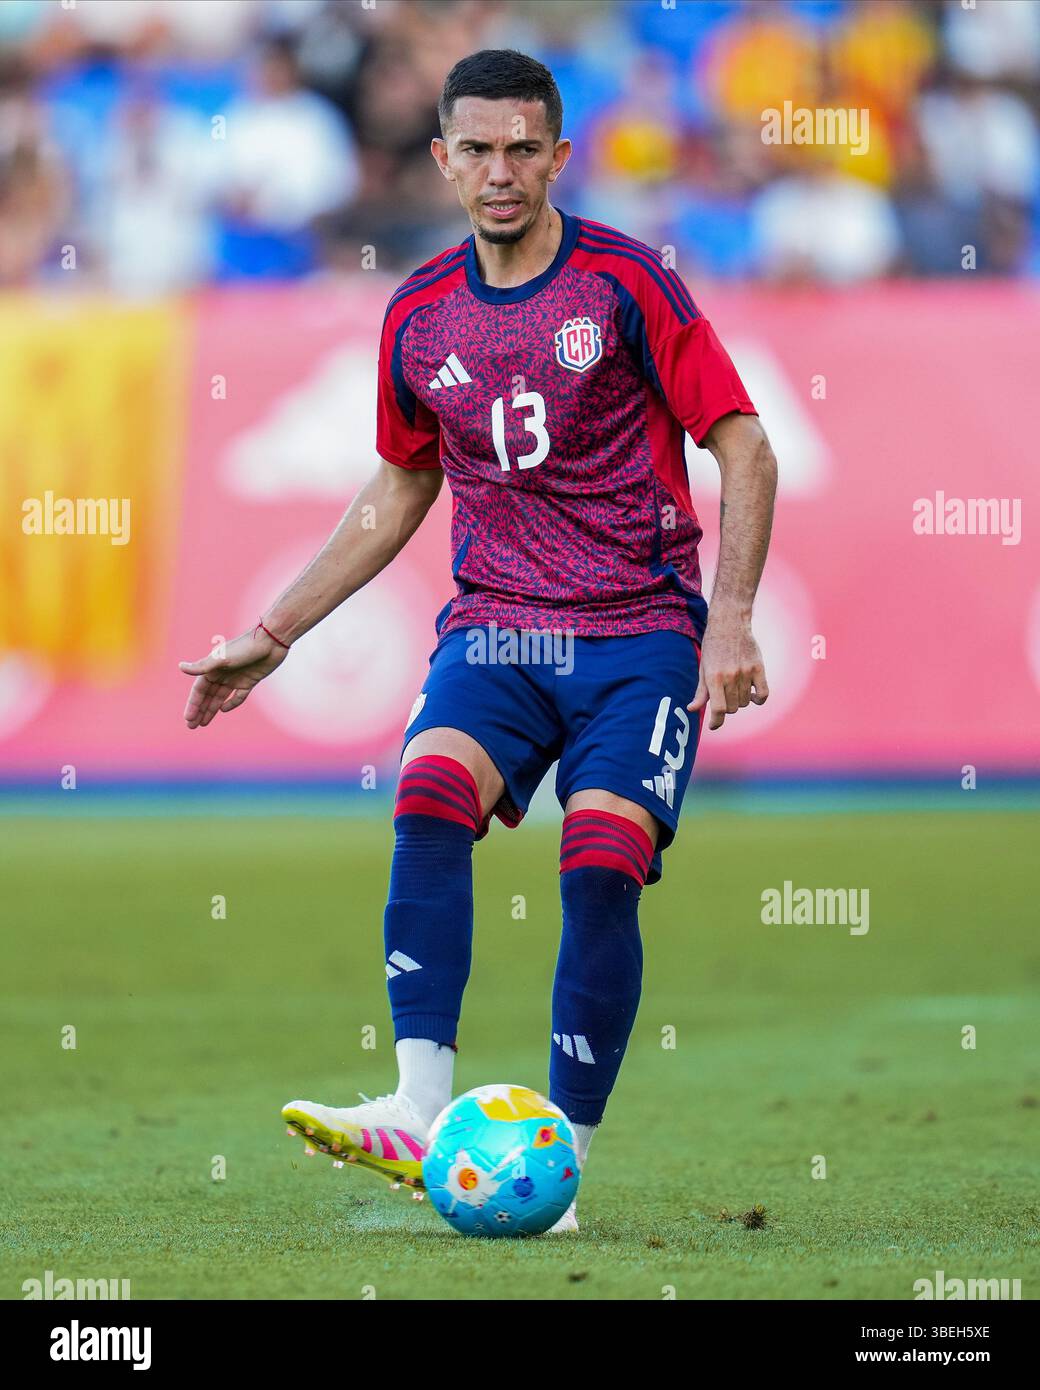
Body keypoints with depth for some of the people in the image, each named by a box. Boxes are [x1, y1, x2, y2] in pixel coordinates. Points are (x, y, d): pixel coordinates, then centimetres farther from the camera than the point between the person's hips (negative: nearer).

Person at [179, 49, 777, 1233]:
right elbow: (397, 493, 22)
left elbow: (743, 450, -4)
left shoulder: (626, 284, -5)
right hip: (493, 629, 3)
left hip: (638, 634, -3)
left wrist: (731, 620, -15)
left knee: (600, 872, -17)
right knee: (428, 802, -24)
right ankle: (419, 1116, -30)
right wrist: (273, 634, 20)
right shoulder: (419, 318, 8)